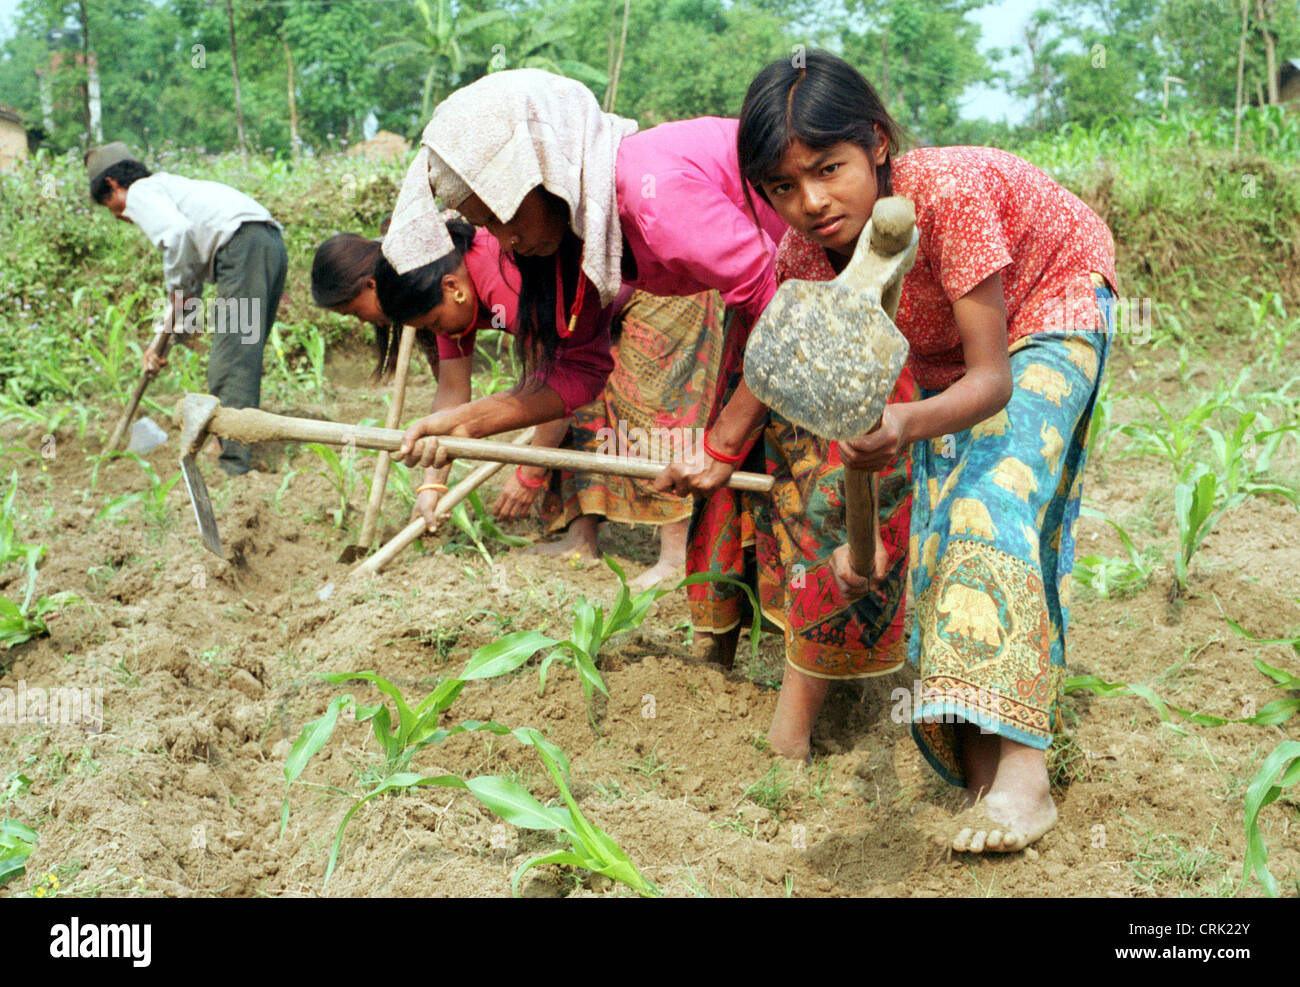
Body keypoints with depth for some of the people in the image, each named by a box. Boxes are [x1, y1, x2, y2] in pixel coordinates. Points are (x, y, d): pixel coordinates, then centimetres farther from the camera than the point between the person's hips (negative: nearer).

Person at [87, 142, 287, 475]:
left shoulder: (141, 192, 8)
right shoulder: (170, 187, 35)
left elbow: (177, 233, -16)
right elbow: (192, 275, 38)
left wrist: (178, 296, -3)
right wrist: (163, 341, 40)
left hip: (244, 244, -9)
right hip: (273, 244, 9)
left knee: (230, 365, -9)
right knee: (244, 359, 16)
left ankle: (236, 467, -12)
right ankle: (241, 453, 21)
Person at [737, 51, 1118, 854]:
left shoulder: (946, 192, -40)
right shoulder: (806, 254, -23)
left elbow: (992, 378, -39)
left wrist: (910, 424, -59)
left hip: (1051, 303, -6)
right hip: (947, 352, 6)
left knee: (996, 495, -25)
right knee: (939, 523, -3)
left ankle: (1023, 773, -29)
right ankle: (982, 774, 2)